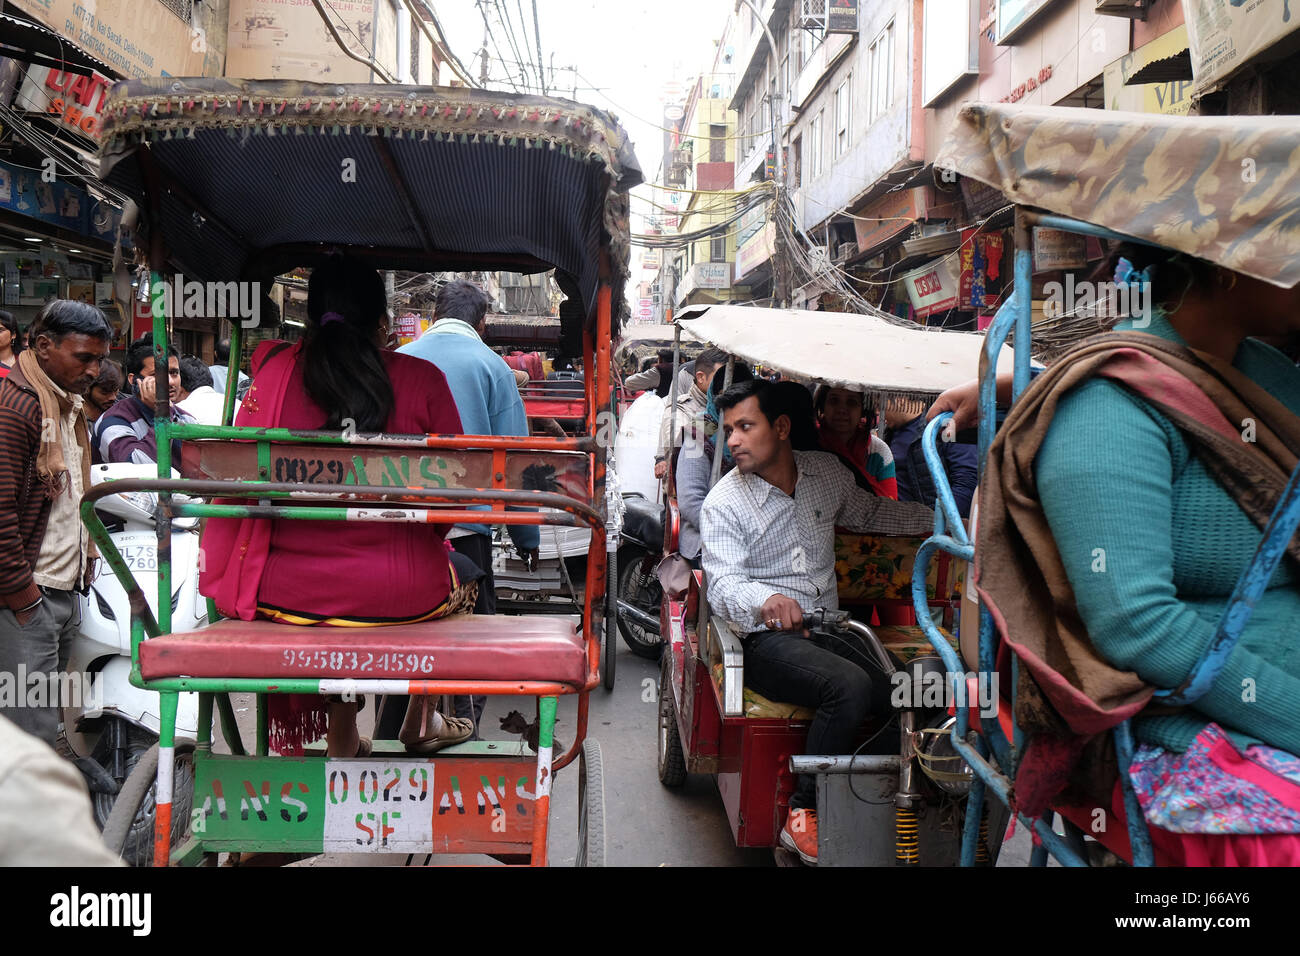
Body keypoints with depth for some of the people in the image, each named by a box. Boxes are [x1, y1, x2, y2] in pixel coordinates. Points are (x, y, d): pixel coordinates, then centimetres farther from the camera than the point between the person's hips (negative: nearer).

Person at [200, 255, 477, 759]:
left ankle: (342, 740, 40)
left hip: (285, 594, 3)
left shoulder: (275, 370, 0)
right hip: (400, 596, -2)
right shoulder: (423, 380, -4)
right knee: (461, 573, 31)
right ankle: (420, 721, 42)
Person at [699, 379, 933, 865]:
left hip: (827, 628, 5)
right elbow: (723, 583, -14)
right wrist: (765, 599, -37)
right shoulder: (724, 503, -4)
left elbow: (871, 513, 29)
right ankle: (804, 815, -16)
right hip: (765, 638, -5)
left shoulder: (827, 471, 10)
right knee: (850, 686, -32)